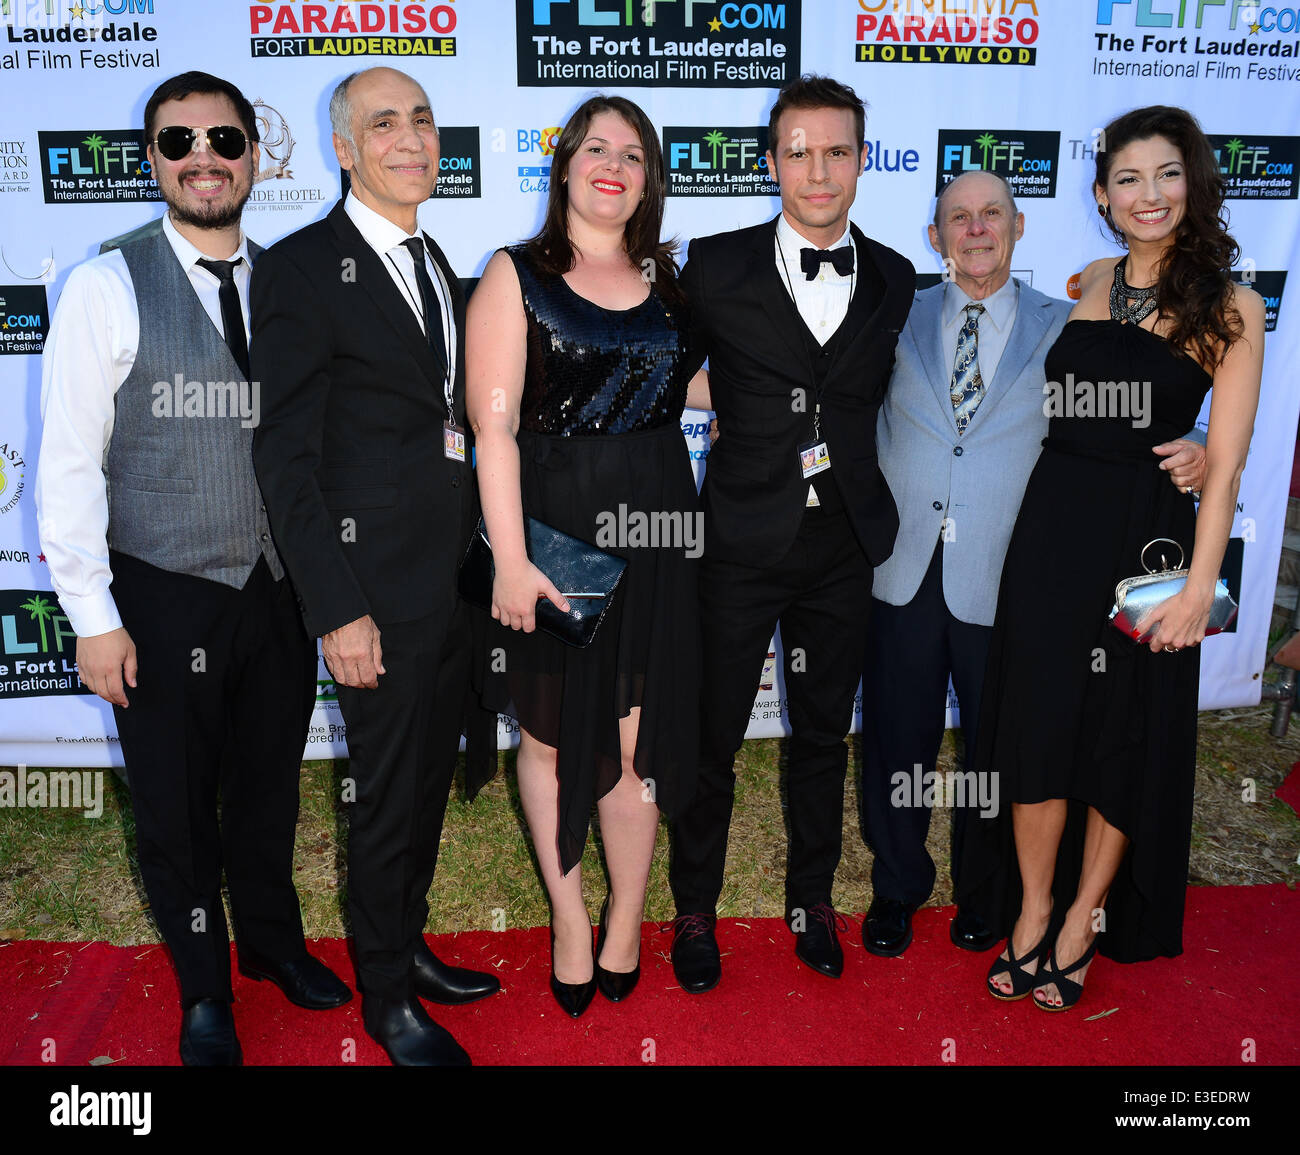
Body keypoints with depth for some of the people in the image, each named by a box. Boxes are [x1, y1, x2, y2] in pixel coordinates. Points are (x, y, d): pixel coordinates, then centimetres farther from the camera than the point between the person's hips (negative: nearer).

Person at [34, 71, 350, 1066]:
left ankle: (272, 939, 46)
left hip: (281, 591, 3)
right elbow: (68, 461, -7)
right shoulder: (107, 287, -7)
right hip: (163, 601, -3)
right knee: (176, 811, 13)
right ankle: (205, 990, 37)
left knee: (270, 792, 20)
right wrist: (94, 617, -10)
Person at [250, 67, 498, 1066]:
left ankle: (409, 946, 39)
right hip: (379, 585, -7)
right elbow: (286, 457, -14)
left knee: (432, 777, 18)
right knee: (389, 794, 6)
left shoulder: (435, 263, 14)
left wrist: (479, 559, 11)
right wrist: (337, 610, -18)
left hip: (454, 577, 7)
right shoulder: (303, 270, -11)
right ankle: (387, 996, 28)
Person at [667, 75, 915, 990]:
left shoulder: (895, 280, 5)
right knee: (712, 735, 7)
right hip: (743, 538, -2)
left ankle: (813, 898, 36)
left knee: (824, 733, 16)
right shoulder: (715, 268, -4)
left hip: (845, 544, 3)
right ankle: (696, 906, 29)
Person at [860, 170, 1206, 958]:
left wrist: (1193, 453, -17)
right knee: (897, 739, 11)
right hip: (904, 568, 1)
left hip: (1002, 575, 0)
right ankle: (897, 886, 33)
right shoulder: (901, 318, 8)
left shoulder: (1064, 327, 6)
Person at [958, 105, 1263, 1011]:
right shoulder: (1086, 284, 8)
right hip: (1052, 527, 3)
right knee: (1038, 721, 4)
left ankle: (1084, 919, 28)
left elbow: (1225, 465, -8)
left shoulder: (1230, 308, -3)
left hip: (1149, 537, -2)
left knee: (1125, 732, 8)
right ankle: (1031, 911, 24)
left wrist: (1200, 586, -15)